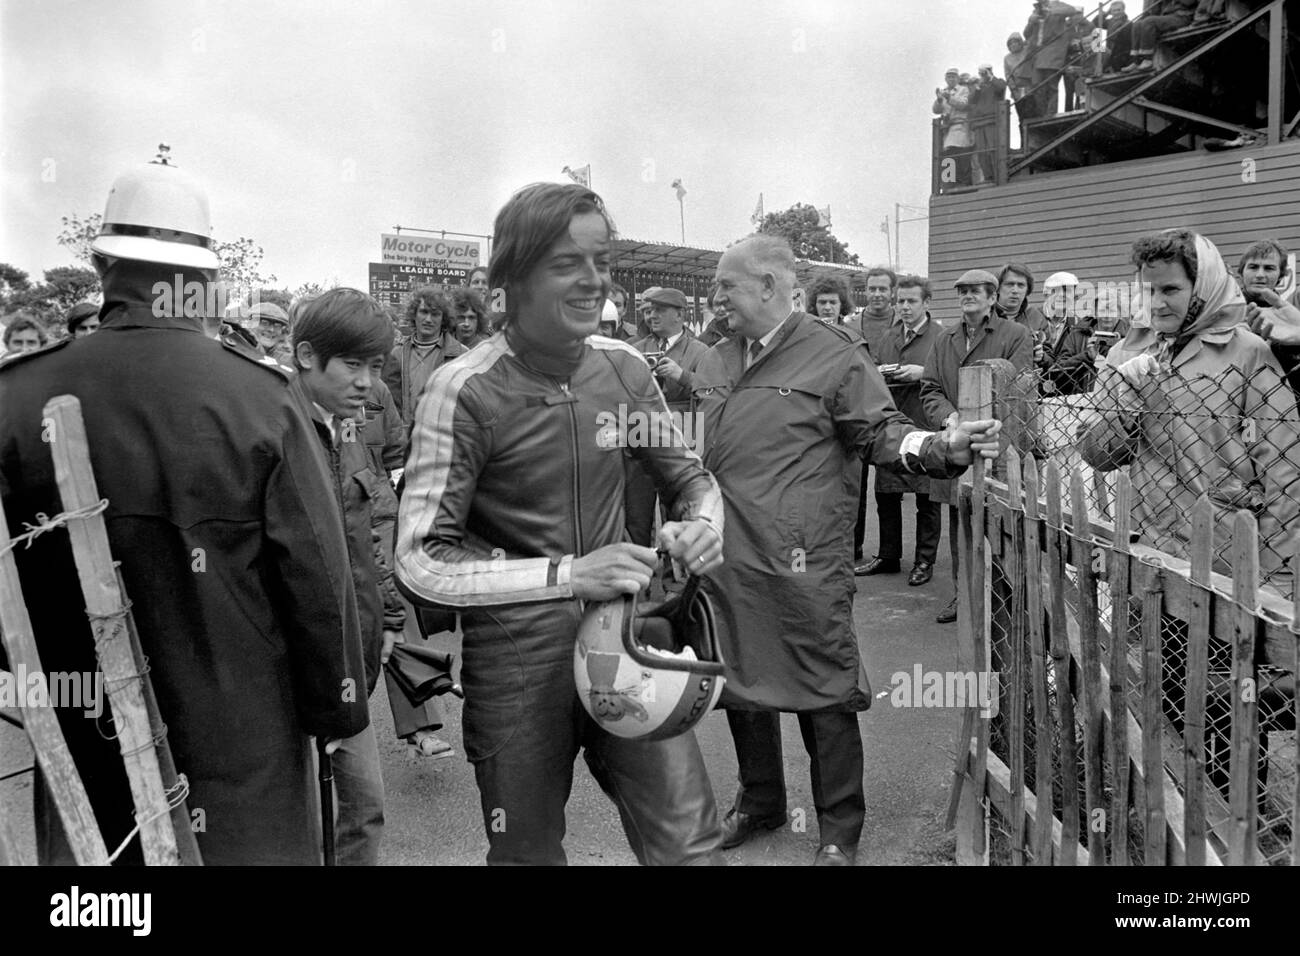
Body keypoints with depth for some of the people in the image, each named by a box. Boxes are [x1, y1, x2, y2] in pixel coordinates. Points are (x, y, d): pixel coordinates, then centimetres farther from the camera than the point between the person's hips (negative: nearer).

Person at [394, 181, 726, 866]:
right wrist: (566, 574, -25)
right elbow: (419, 564, -17)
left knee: (690, 846, 7)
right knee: (528, 853, 15)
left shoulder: (625, 369, 0)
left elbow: (691, 478, 14)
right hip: (516, 663, -3)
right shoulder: (466, 391, -14)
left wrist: (703, 524, -10)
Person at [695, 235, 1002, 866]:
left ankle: (839, 831, 23)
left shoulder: (834, 354, -4)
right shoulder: (714, 365, 13)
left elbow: (882, 434, -6)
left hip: (804, 564, -6)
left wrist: (942, 448, -23)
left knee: (825, 694, 4)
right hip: (727, 559, 6)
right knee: (740, 683, 17)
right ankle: (759, 801, 39)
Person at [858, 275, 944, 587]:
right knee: (885, 494, 11)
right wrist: (880, 373, -1)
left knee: (927, 497, 3)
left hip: (925, 427, -5)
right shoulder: (888, 337, 16)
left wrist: (922, 372, -18)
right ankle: (888, 556, 25)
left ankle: (925, 561, 16)